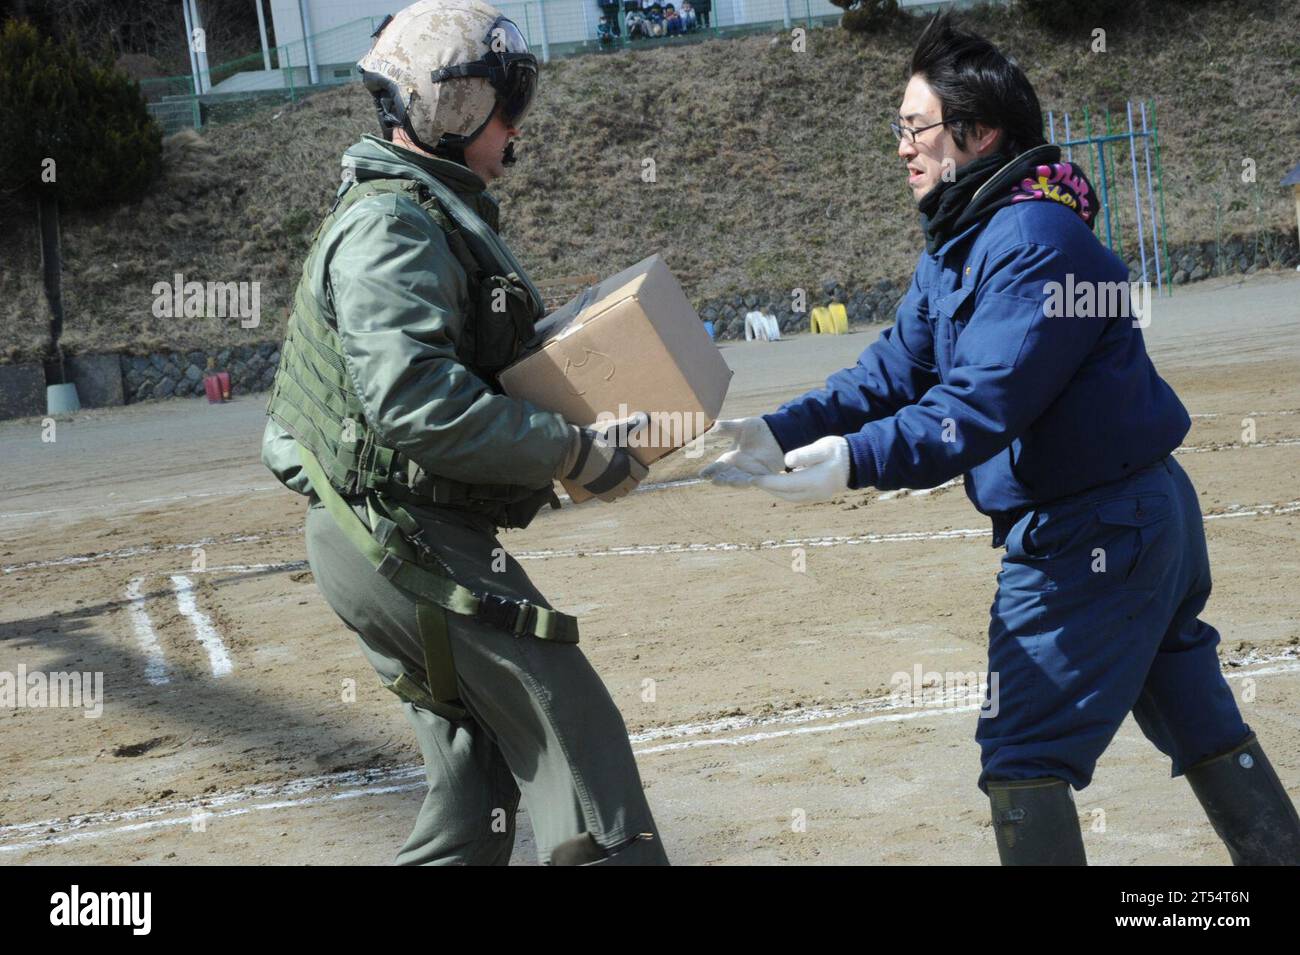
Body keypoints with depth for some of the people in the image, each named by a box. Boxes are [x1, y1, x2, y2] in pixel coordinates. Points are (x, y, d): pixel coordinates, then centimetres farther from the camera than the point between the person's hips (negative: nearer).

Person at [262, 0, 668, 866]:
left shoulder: (436, 213, 17)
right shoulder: (393, 225, -17)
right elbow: (413, 399, -30)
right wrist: (574, 453, -26)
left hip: (400, 543, 10)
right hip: (409, 543, -10)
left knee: (480, 772, 15)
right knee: (576, 741, -8)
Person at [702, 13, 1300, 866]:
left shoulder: (1034, 239, -21)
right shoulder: (958, 242, 11)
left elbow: (987, 401, -30)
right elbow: (895, 370, 6)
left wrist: (859, 461, -36)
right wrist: (781, 432, -6)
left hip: (1091, 531, -10)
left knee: (1023, 757, -4)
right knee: (1204, 728, 16)